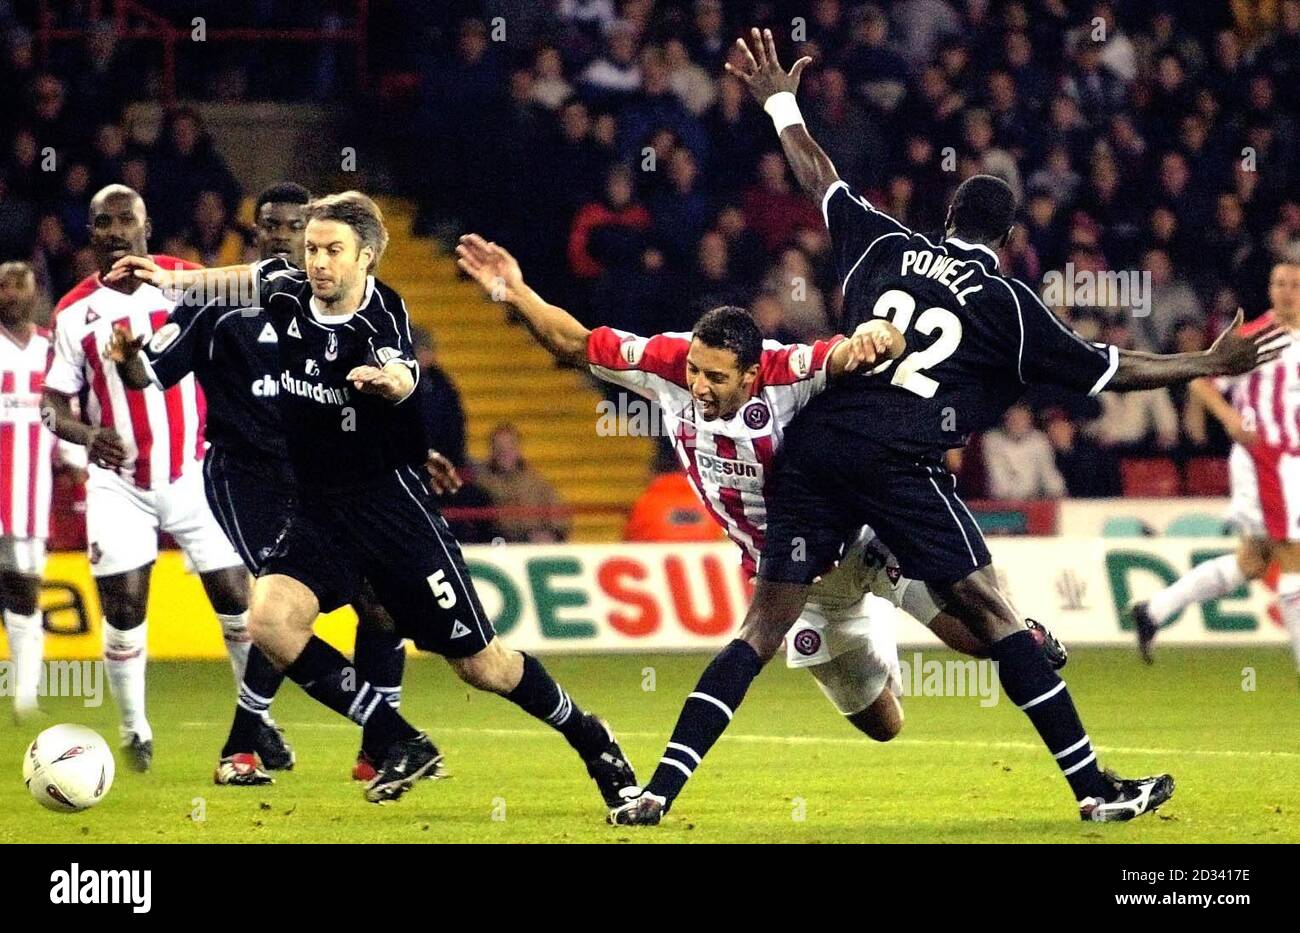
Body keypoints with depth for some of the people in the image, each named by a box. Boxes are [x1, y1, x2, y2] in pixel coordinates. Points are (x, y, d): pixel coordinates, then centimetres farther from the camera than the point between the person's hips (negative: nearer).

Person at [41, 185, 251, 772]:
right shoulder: (74, 313, -2)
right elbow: (51, 404, 0)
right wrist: (86, 434, -20)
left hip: (195, 474, 0)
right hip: (120, 482, 0)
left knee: (236, 599, -1)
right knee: (122, 606, -7)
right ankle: (135, 731, 10)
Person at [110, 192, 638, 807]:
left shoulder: (379, 323, -22)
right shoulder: (288, 293, -3)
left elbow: (404, 380, -46)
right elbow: (246, 276, 23)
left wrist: (389, 380, -68)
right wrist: (169, 278, 29)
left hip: (393, 503, -6)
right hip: (318, 510, 6)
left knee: (480, 664, -1)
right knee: (271, 621, -22)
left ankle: (594, 743, 26)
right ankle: (400, 746, -8)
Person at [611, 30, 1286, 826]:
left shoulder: (884, 246, 18)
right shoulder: (1007, 301, 8)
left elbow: (819, 179, 31)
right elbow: (1103, 369, 11)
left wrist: (780, 102, 46)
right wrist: (1207, 366, 20)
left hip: (816, 451, 4)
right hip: (899, 463, -4)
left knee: (764, 628, 5)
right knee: (992, 614, 1)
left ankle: (662, 789, -5)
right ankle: (1095, 789, 0)